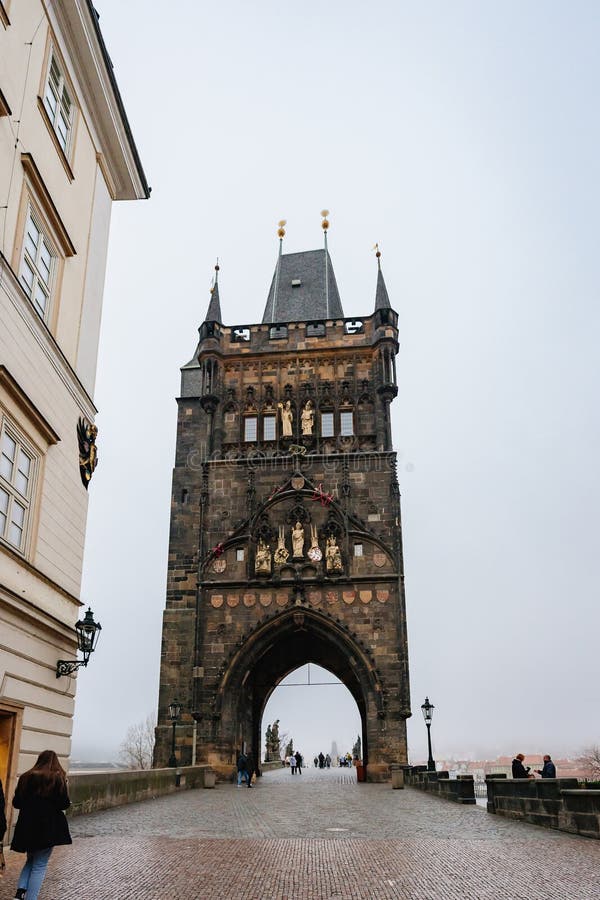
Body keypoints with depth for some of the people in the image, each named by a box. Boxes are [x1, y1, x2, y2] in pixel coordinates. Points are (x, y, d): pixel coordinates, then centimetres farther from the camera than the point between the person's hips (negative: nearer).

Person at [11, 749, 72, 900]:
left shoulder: (26, 777, 3)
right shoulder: (57, 778, -8)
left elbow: (16, 803, 7)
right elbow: (64, 804, -8)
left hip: (26, 827, 4)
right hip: (48, 828, -4)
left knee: (31, 860, 22)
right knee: (40, 865, 6)